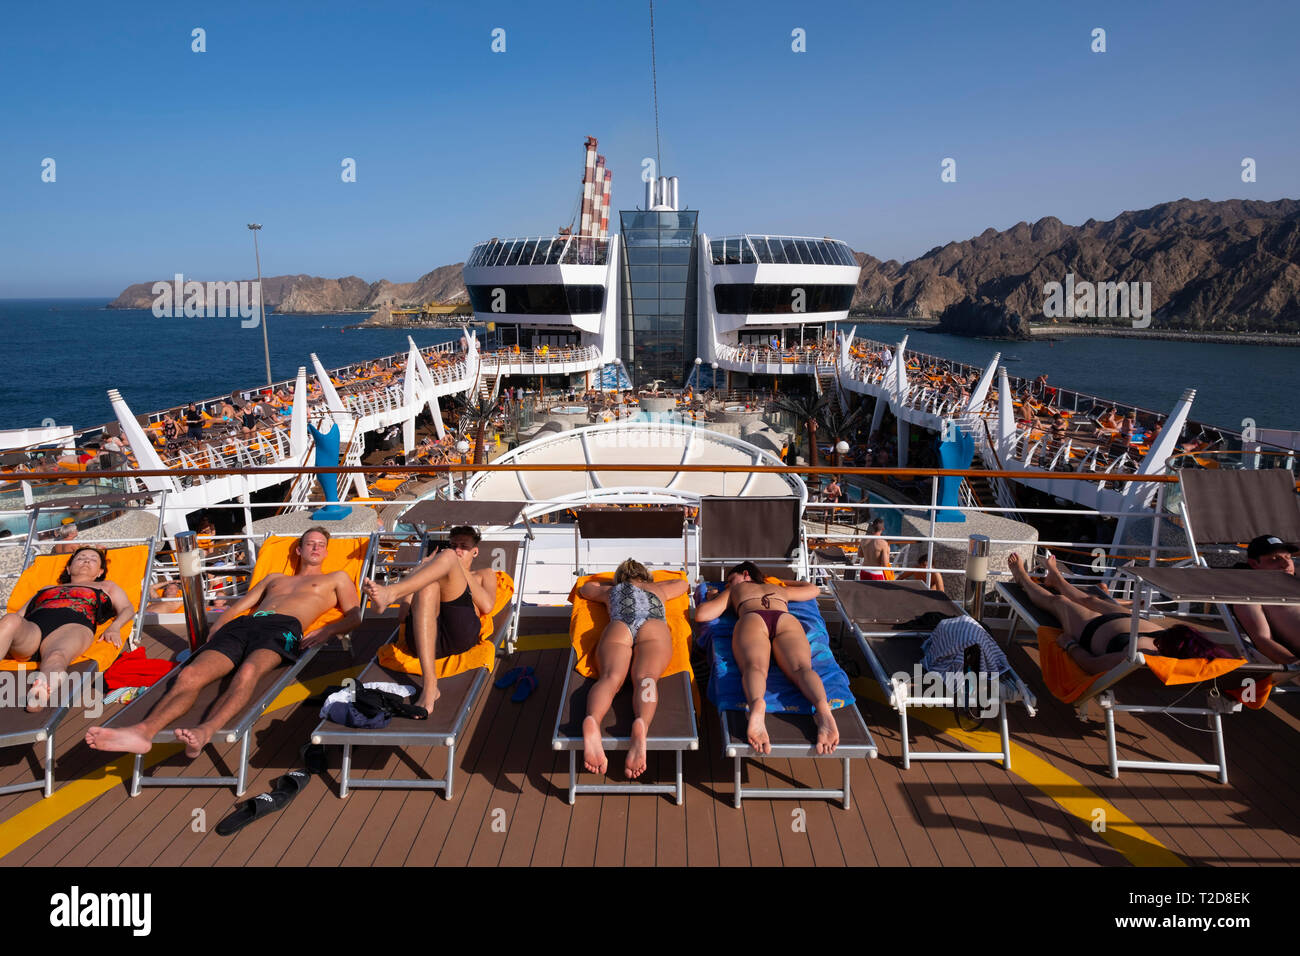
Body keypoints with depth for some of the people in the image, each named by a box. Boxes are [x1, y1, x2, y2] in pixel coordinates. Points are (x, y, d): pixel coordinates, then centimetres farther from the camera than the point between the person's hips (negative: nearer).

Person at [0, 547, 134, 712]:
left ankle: (43, 691, -71)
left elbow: (128, 608, 22)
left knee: (56, 657, -39)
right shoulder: (46, 589, 43)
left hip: (71, 626, -2)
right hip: (31, 627, 2)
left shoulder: (105, 586, 38)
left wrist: (114, 628, -1)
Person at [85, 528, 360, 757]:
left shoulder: (336, 578, 28)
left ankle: (204, 732, -62)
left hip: (282, 628, -4)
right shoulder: (273, 578, 40)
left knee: (247, 671, -40)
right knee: (190, 674, -26)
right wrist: (216, 630, 13)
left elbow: (355, 616, 14)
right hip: (243, 624, 5)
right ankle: (144, 730, -48)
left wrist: (326, 630, -7)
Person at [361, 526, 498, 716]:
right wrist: (424, 566, 14)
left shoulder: (484, 575, 36)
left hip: (461, 632, -2)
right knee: (427, 586, -33)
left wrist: (462, 572, 11)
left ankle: (389, 593, -39)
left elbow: (487, 606, 11)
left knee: (447, 557, -14)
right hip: (428, 634, 2)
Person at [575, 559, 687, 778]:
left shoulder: (611, 590, 40)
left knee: (610, 677, -25)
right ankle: (642, 724, -60)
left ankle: (592, 721, -59)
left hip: (618, 628, 0)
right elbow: (683, 584, 63)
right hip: (653, 628, 0)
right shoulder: (658, 588, 42)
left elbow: (585, 588, 61)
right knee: (645, 678, -25)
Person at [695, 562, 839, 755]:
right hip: (787, 619, 2)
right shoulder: (780, 589, 46)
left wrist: (713, 599, 48)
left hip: (752, 619, -1)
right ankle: (822, 707, -58)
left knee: (754, 667, -29)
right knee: (801, 668, -24)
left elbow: (701, 614, 27)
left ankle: (756, 704, -64)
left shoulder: (734, 590, 37)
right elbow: (814, 589, 63)